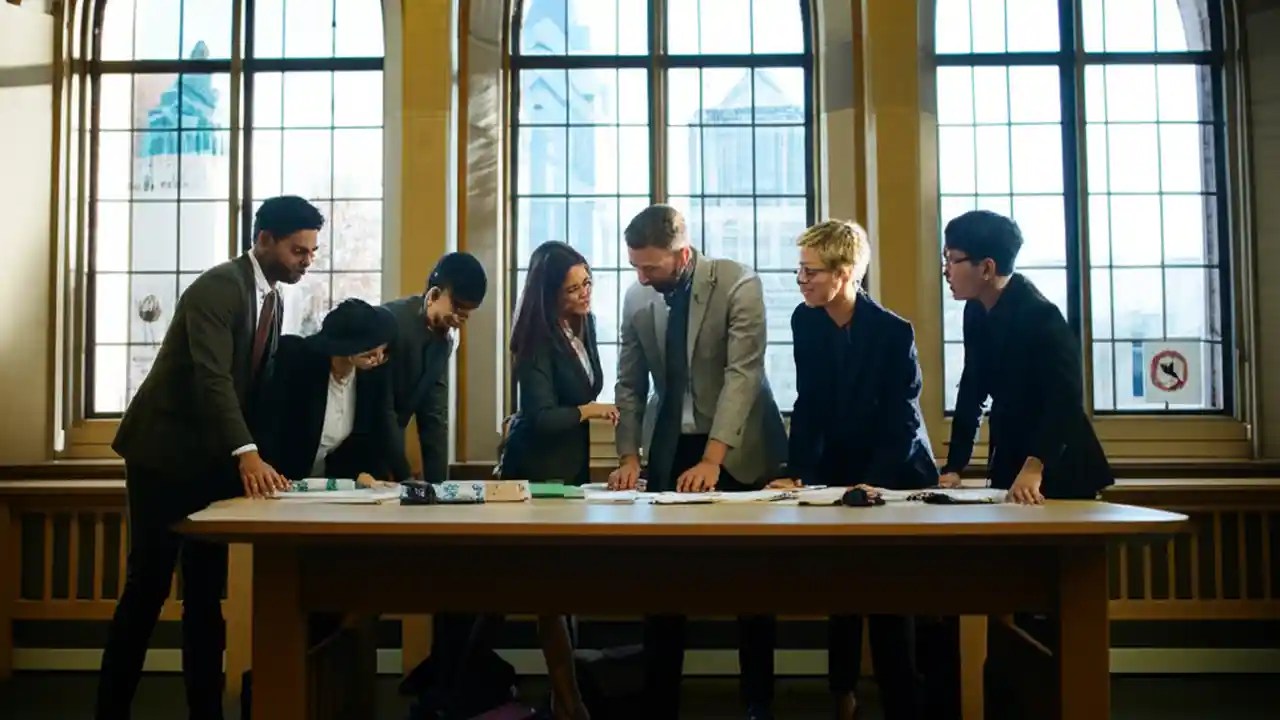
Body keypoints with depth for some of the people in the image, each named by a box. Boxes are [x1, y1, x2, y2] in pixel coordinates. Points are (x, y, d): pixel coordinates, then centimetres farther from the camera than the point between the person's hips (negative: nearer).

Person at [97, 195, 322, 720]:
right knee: (148, 588, -3)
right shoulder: (218, 286, -17)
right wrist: (248, 455, -41)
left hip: (215, 460, 8)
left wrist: (257, 458, 5)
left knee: (206, 594, 9)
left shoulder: (272, 299, 9)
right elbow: (212, 377, -30)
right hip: (166, 455, -7)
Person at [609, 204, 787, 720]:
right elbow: (630, 384, 3)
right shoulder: (637, 298, -2)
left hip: (738, 444, -3)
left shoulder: (738, 285, -16)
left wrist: (712, 459, -29)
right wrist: (629, 455, -8)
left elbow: (743, 374, -22)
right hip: (671, 446, 4)